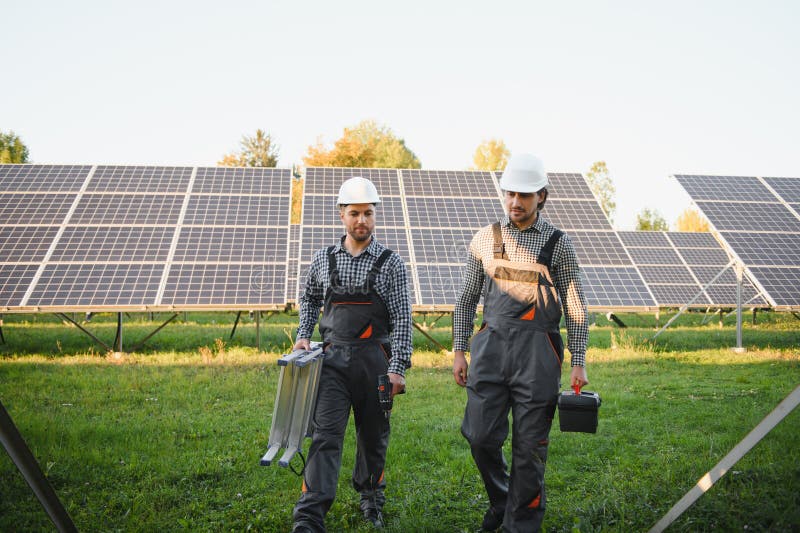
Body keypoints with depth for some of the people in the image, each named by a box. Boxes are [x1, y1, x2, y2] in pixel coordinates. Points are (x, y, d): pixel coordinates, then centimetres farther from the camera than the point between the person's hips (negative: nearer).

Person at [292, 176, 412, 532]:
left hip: (374, 359, -1)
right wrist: (303, 335, 8)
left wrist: (397, 368, -10)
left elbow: (402, 319, -4)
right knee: (326, 434, -8)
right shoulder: (323, 259, 7)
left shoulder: (390, 263, -1)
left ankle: (370, 497, 34)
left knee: (374, 435, 11)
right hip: (333, 358, 1)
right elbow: (309, 299, 23)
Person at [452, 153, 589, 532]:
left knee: (530, 444, 3)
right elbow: (467, 299, 13)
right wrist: (459, 350, 8)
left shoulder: (558, 244, 2)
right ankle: (500, 499, 27)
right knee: (481, 435, 0)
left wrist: (578, 363, -1)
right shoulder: (485, 239, 8)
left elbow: (575, 308, 4)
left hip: (538, 350, -2)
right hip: (492, 345, 2)